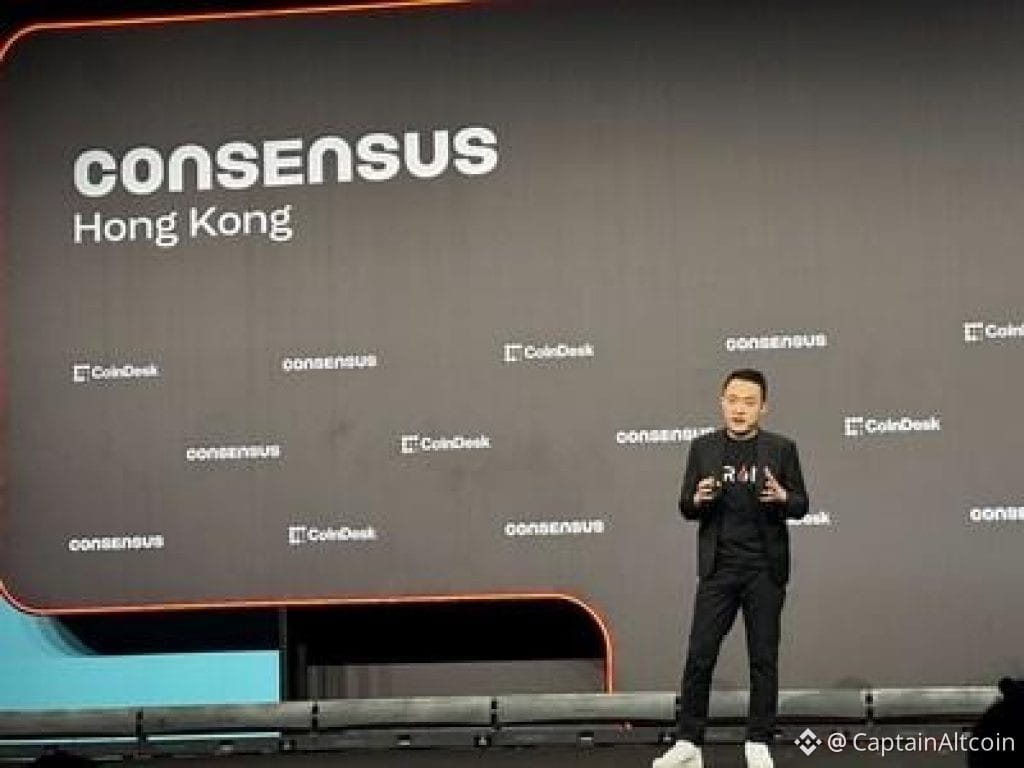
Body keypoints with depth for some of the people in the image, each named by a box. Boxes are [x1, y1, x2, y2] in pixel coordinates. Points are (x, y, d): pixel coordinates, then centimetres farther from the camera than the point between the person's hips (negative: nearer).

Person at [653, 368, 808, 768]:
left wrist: (782, 497, -20)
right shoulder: (703, 447, 6)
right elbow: (686, 507, 6)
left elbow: (801, 506, 2)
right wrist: (698, 499, -17)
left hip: (764, 570, -1)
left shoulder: (781, 448, 2)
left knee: (763, 658, 5)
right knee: (699, 655, -2)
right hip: (718, 568, 1)